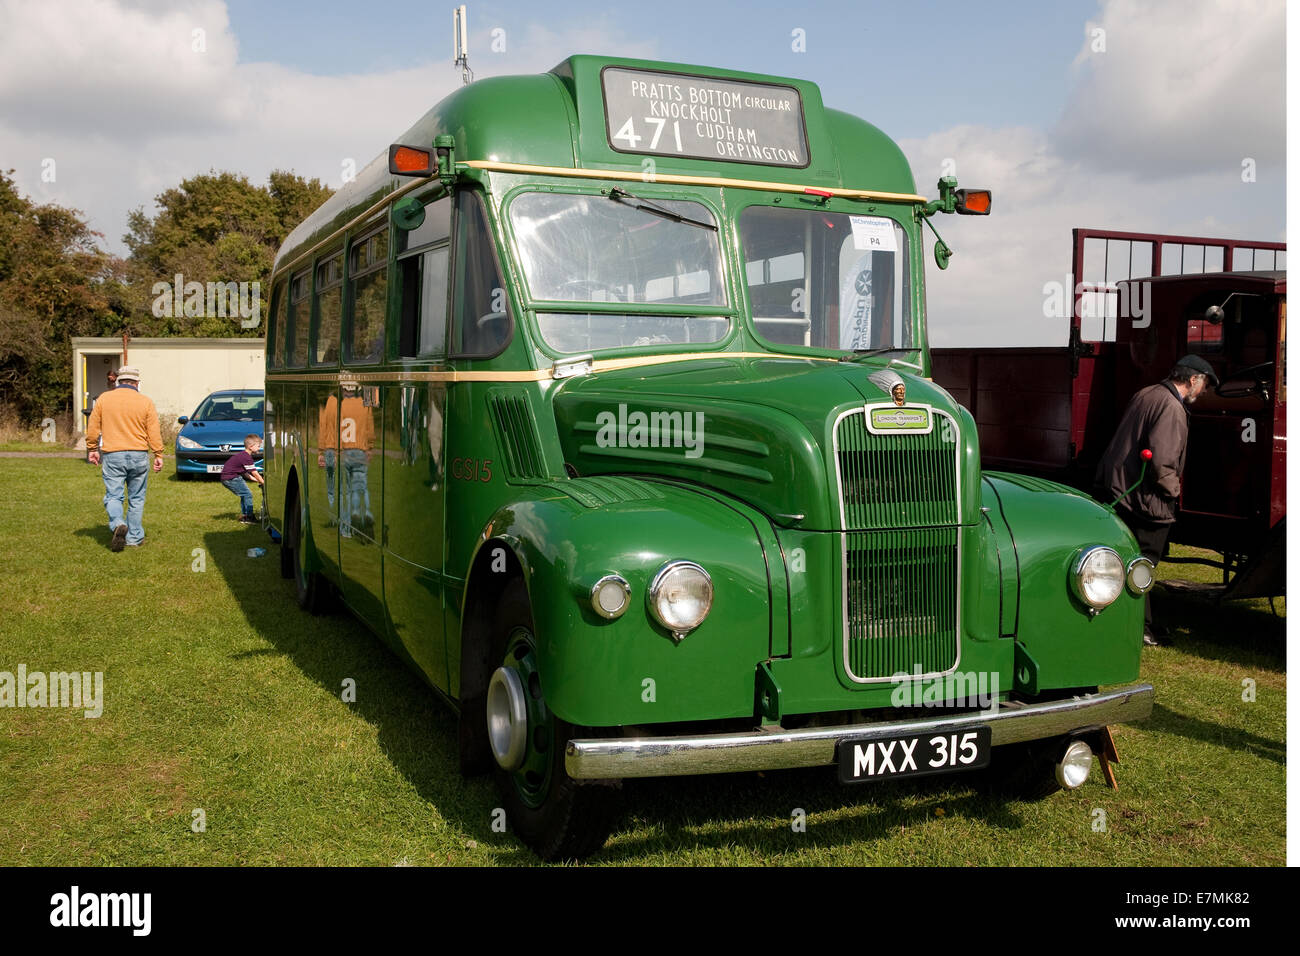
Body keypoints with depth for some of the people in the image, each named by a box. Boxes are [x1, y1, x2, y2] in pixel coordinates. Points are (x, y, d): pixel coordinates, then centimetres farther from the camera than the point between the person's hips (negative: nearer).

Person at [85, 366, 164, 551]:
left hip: (112, 455, 0)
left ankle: (118, 524, -25)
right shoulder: (145, 402, 1)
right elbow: (154, 432, 0)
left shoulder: (104, 399, 3)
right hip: (139, 455, 0)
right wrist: (158, 455, 5)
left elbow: (93, 428, 6)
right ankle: (134, 538, 13)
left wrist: (92, 449, 17)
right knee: (136, 498, 10)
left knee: (113, 495, 2)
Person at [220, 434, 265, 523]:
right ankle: (249, 517, -6)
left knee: (244, 495, 18)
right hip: (231, 478, -11)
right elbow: (255, 473, -15)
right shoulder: (247, 458, -19)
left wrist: (257, 480, 16)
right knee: (247, 495, -10)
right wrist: (263, 482, -4)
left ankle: (243, 515, 24)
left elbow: (244, 473, 20)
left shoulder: (242, 455, 15)